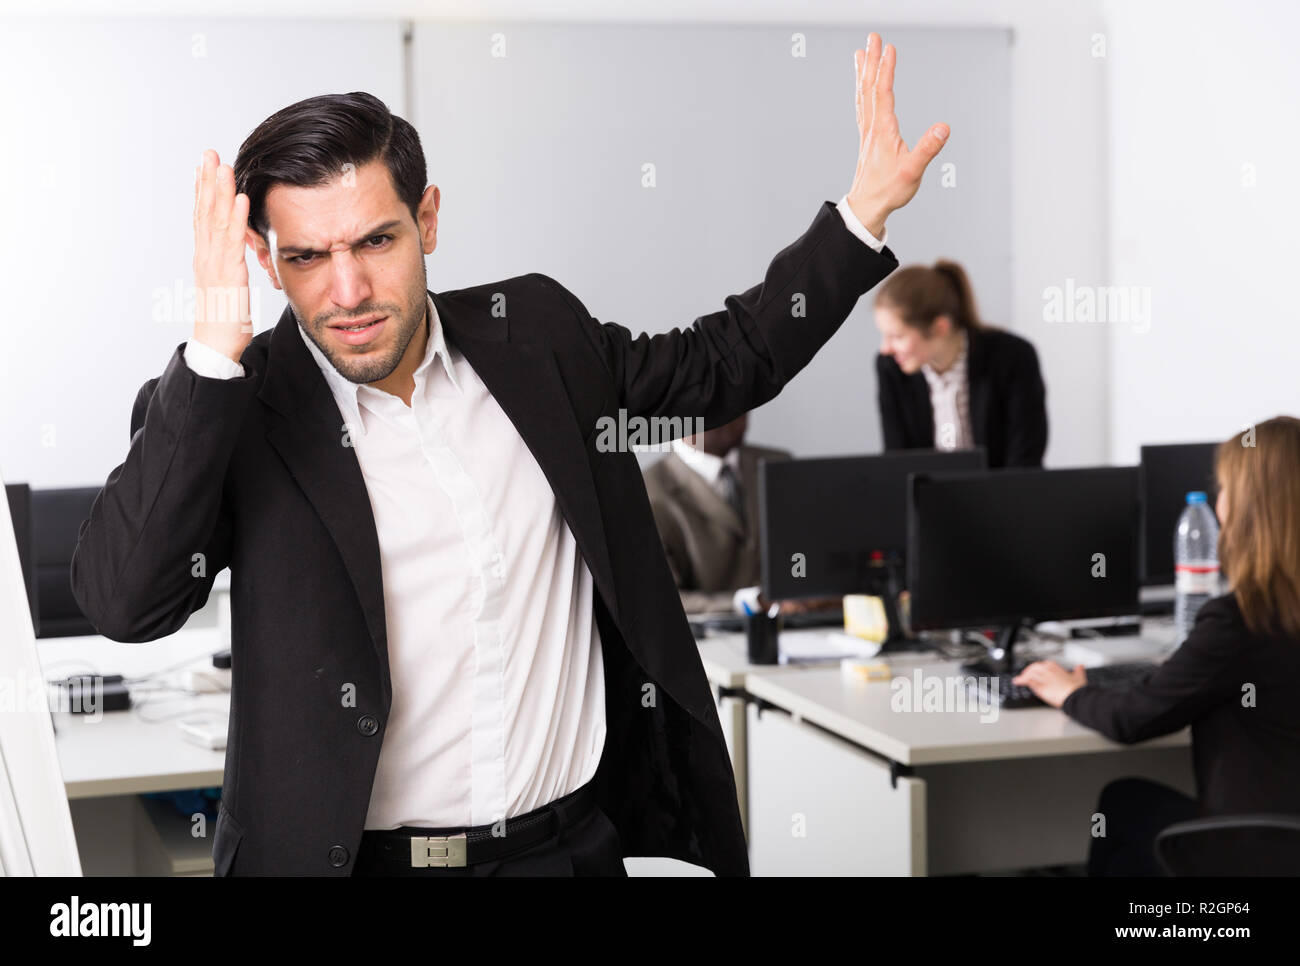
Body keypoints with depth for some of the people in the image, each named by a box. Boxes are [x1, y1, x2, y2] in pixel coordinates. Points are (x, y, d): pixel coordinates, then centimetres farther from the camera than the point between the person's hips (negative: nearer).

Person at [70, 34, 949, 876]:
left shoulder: (534, 329, 2)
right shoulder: (227, 411, -9)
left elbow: (716, 367, 17)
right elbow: (125, 600, -24)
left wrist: (863, 213, 11)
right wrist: (214, 350, -29)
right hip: (349, 854, -3)